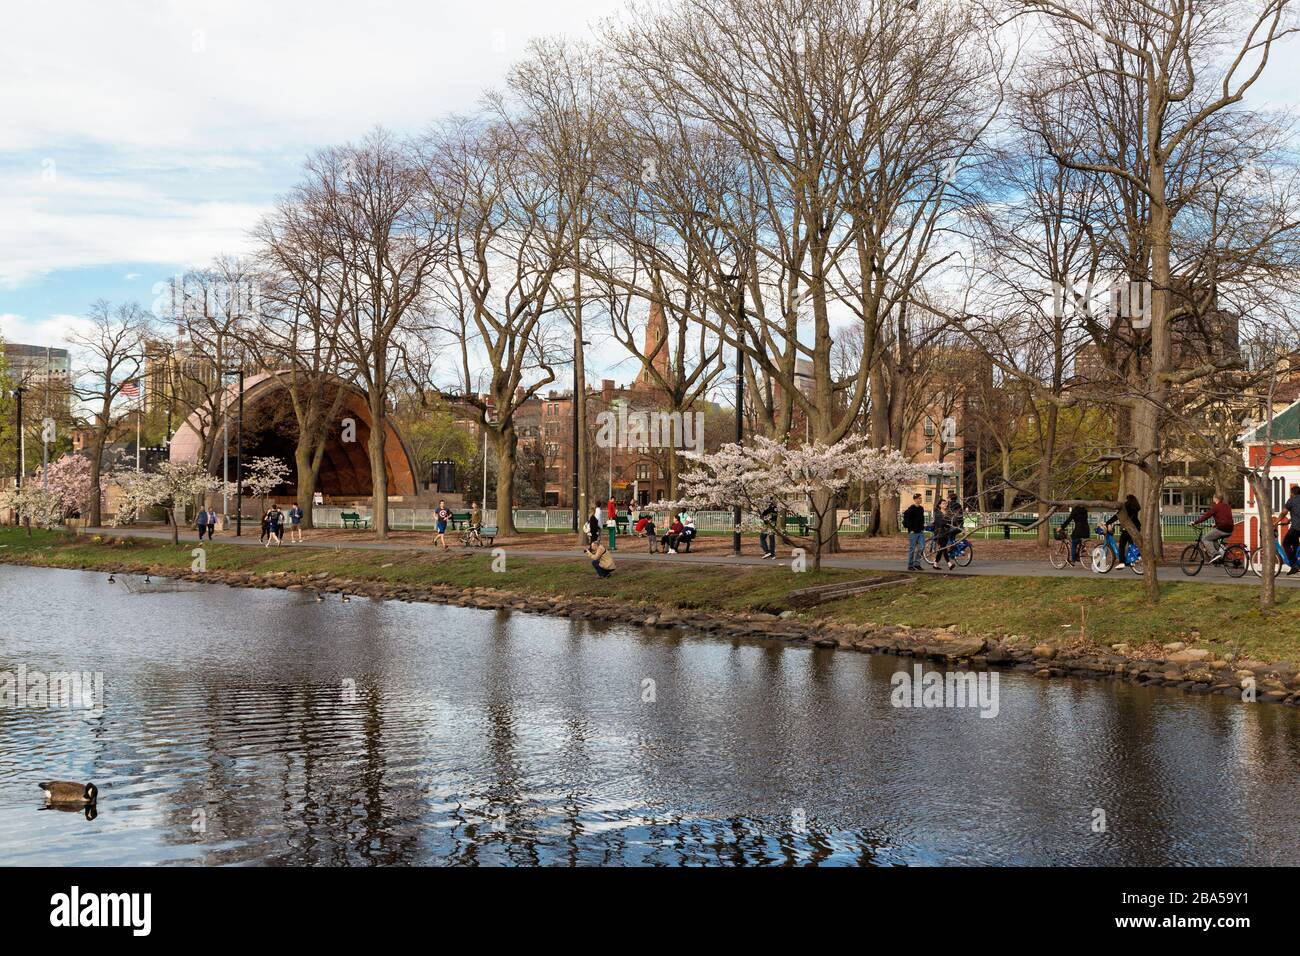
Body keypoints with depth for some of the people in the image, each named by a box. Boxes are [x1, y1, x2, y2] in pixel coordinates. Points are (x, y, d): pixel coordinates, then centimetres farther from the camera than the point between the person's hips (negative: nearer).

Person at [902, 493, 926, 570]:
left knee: (922, 547, 1)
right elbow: (906, 519, -15)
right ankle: (910, 566, 7)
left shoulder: (921, 509, 11)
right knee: (912, 549, -1)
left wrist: (922, 528, 13)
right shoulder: (911, 509, -12)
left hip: (920, 532, 7)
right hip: (913, 532, -7)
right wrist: (910, 529, -16)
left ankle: (916, 563, 12)